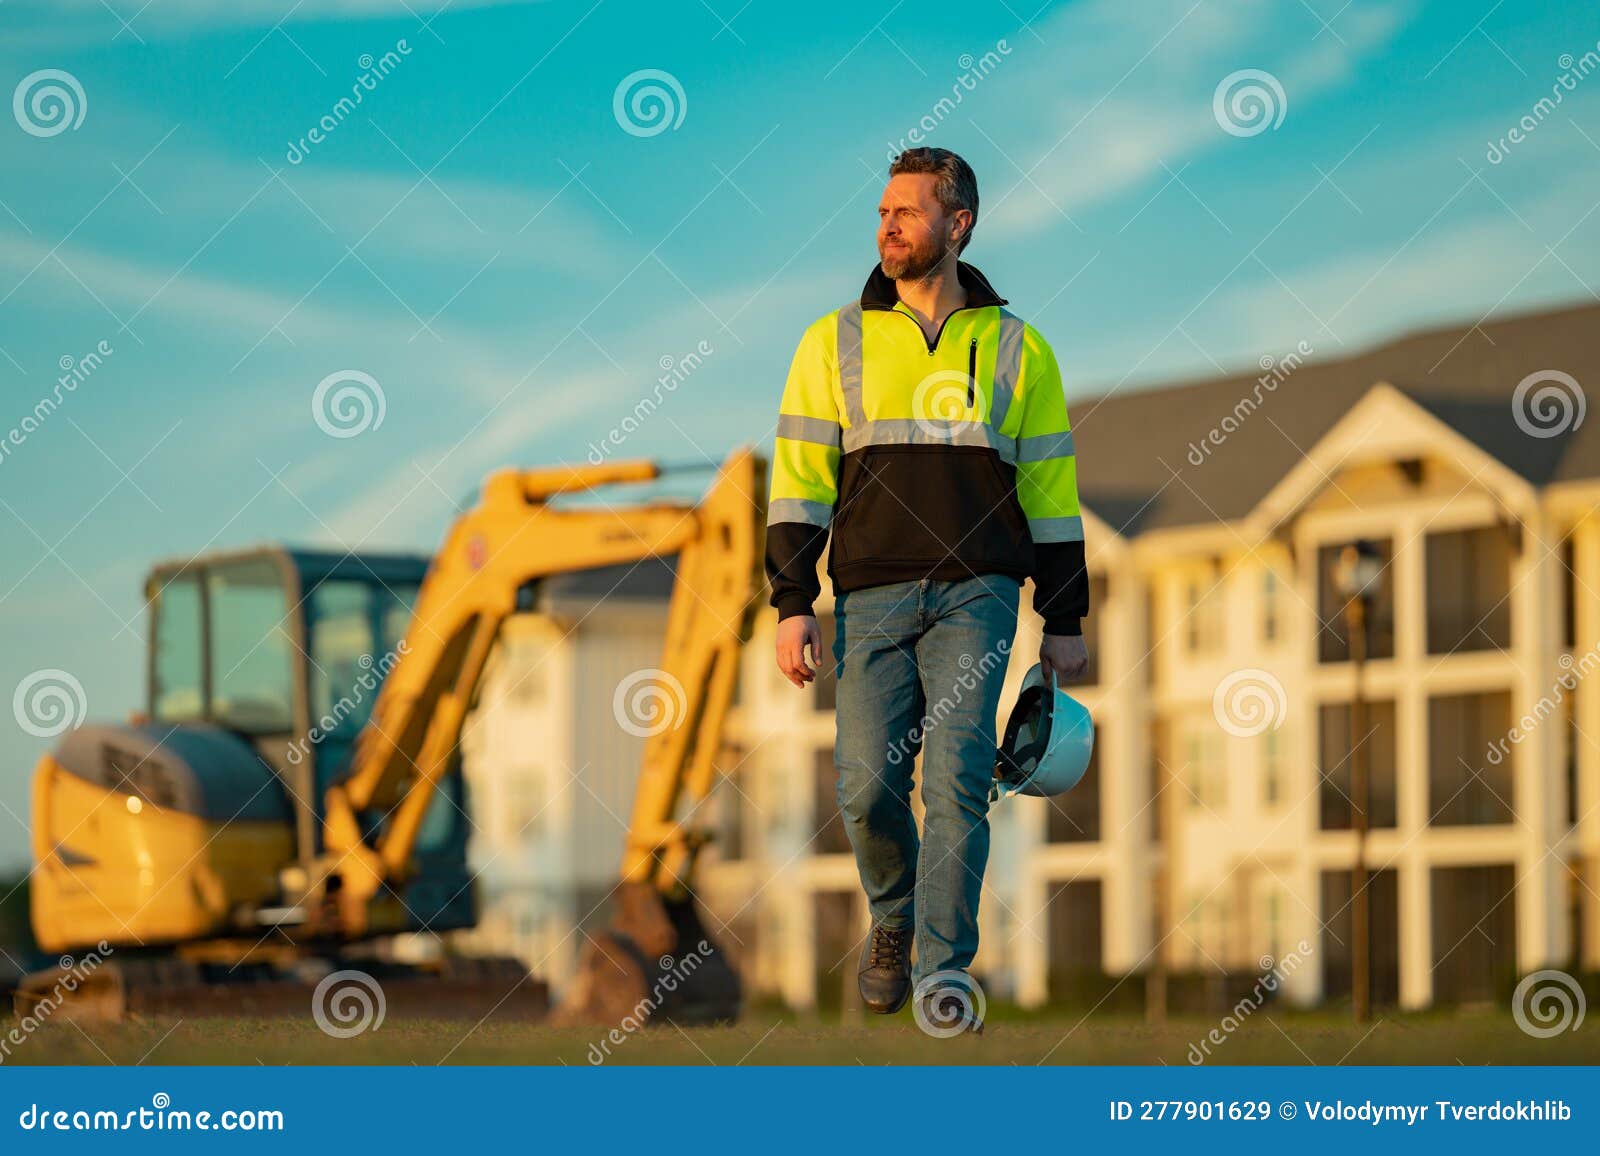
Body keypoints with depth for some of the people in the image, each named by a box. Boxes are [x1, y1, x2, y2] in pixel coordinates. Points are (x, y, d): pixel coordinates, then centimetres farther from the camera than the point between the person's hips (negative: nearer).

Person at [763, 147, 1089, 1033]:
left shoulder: (1016, 348, 9)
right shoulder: (834, 344, 8)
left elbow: (1050, 489, 11)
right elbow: (799, 483, 6)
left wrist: (1065, 619, 8)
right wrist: (792, 604, -3)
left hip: (978, 597, -1)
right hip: (871, 596, 1)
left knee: (957, 776, -12)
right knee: (868, 784, -4)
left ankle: (944, 974, -6)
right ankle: (891, 923, 25)